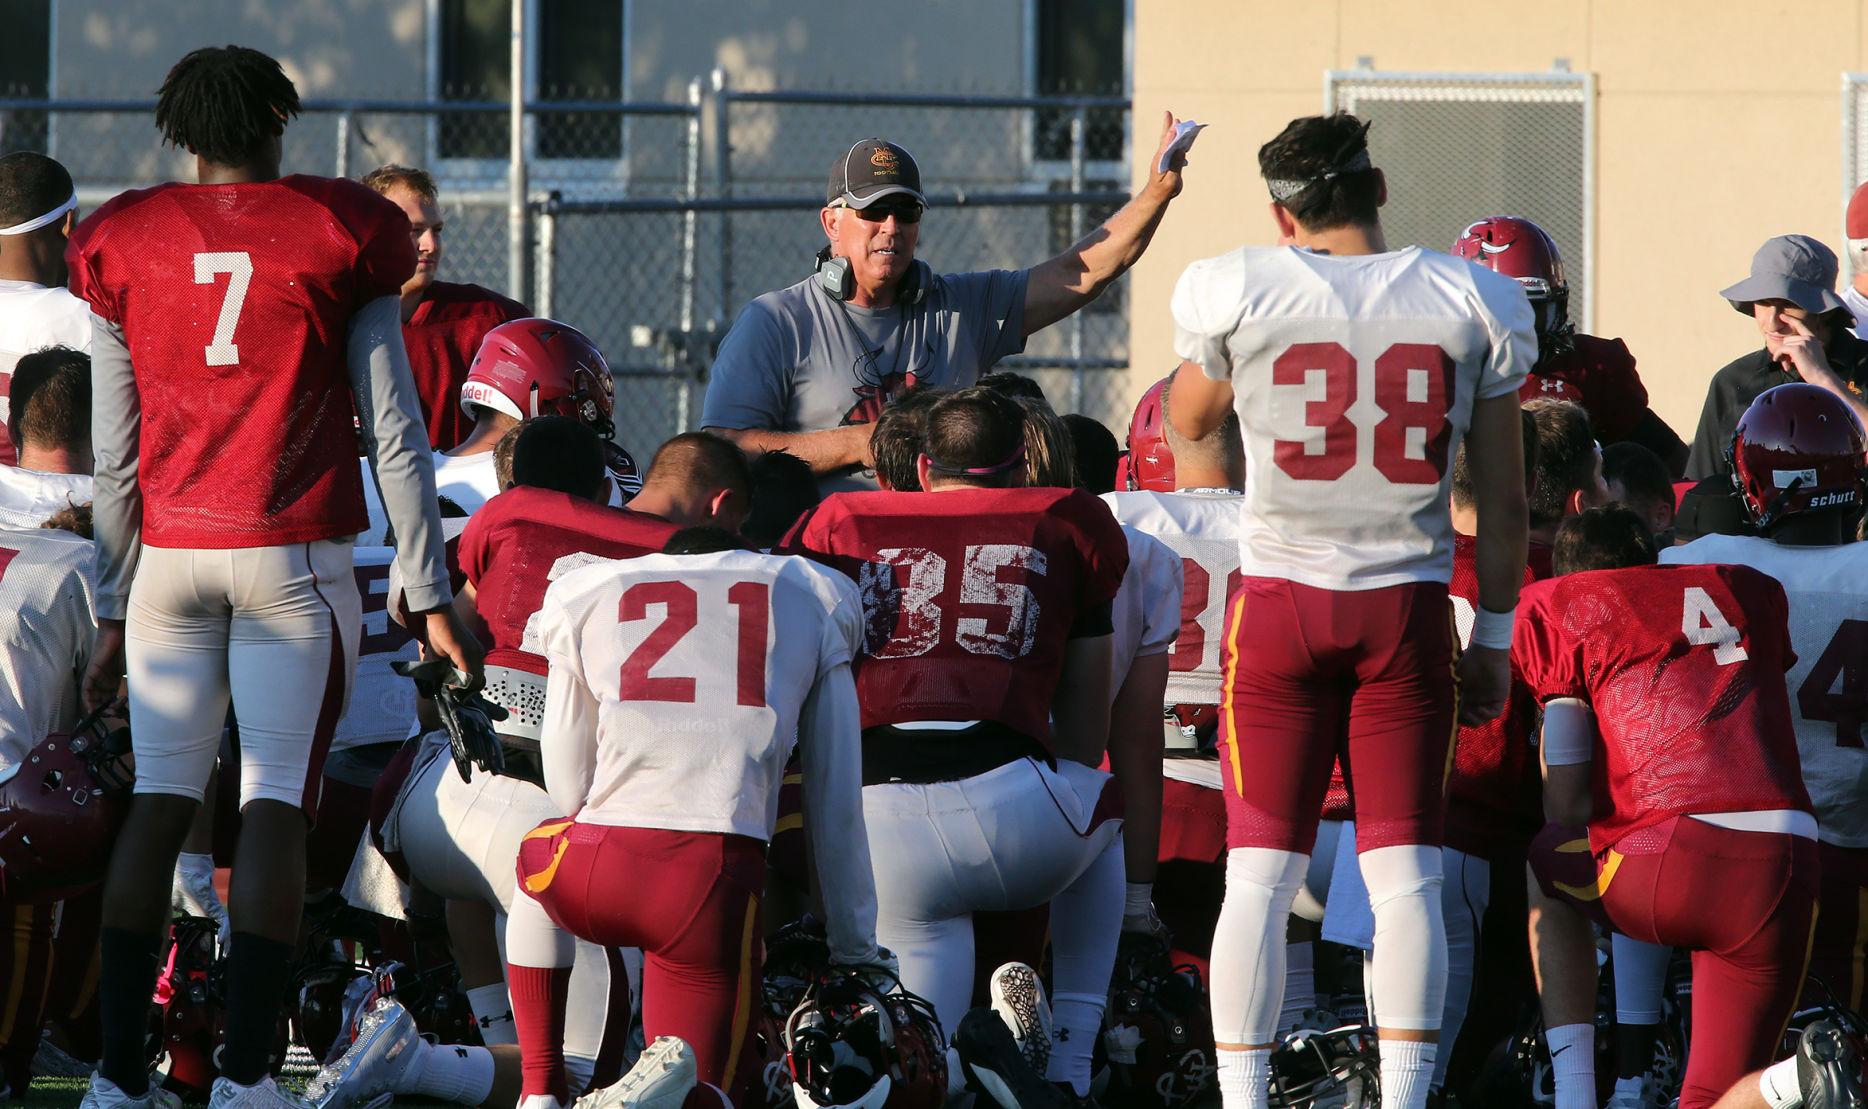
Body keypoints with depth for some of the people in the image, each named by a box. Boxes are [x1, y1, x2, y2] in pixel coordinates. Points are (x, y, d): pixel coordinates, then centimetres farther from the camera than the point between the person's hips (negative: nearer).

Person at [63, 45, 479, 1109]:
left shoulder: (127, 248, 6)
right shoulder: (338, 239, 0)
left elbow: (114, 459, 9)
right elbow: (394, 436, 0)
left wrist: (113, 611, 16)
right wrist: (432, 598, 3)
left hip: (168, 553, 3)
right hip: (295, 556, -3)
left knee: (161, 801, 6)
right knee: (278, 803, -3)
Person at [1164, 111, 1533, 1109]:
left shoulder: (1238, 292, -4)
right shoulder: (1473, 303, 2)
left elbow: (1188, 421, 17)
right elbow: (1503, 499, 6)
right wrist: (1494, 639, 14)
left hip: (1280, 603, -1)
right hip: (1407, 610, 1)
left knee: (1258, 878, 3)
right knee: (1406, 877, 2)